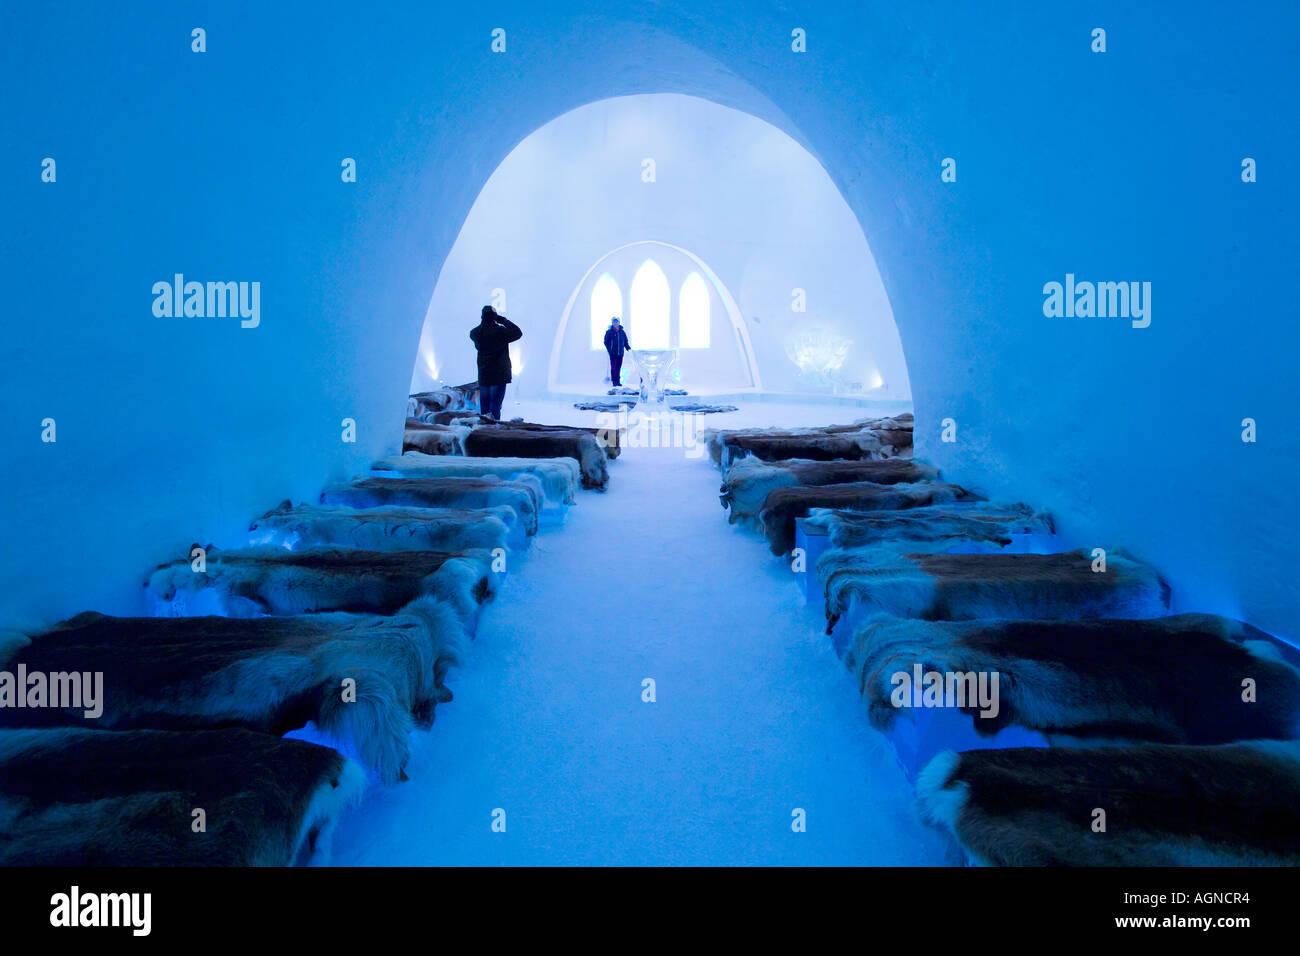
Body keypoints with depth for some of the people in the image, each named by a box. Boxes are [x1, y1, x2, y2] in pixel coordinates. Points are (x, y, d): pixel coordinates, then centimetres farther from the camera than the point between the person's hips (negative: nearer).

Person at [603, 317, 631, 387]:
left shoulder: (622, 332, 10)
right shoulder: (609, 332, -1)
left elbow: (625, 341, 18)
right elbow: (606, 342, 1)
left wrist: (628, 348, 4)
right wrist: (609, 349, -6)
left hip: (620, 353, 4)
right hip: (613, 353, -4)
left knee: (619, 367, 7)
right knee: (613, 367, -5)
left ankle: (618, 381, 13)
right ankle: (614, 381, -1)